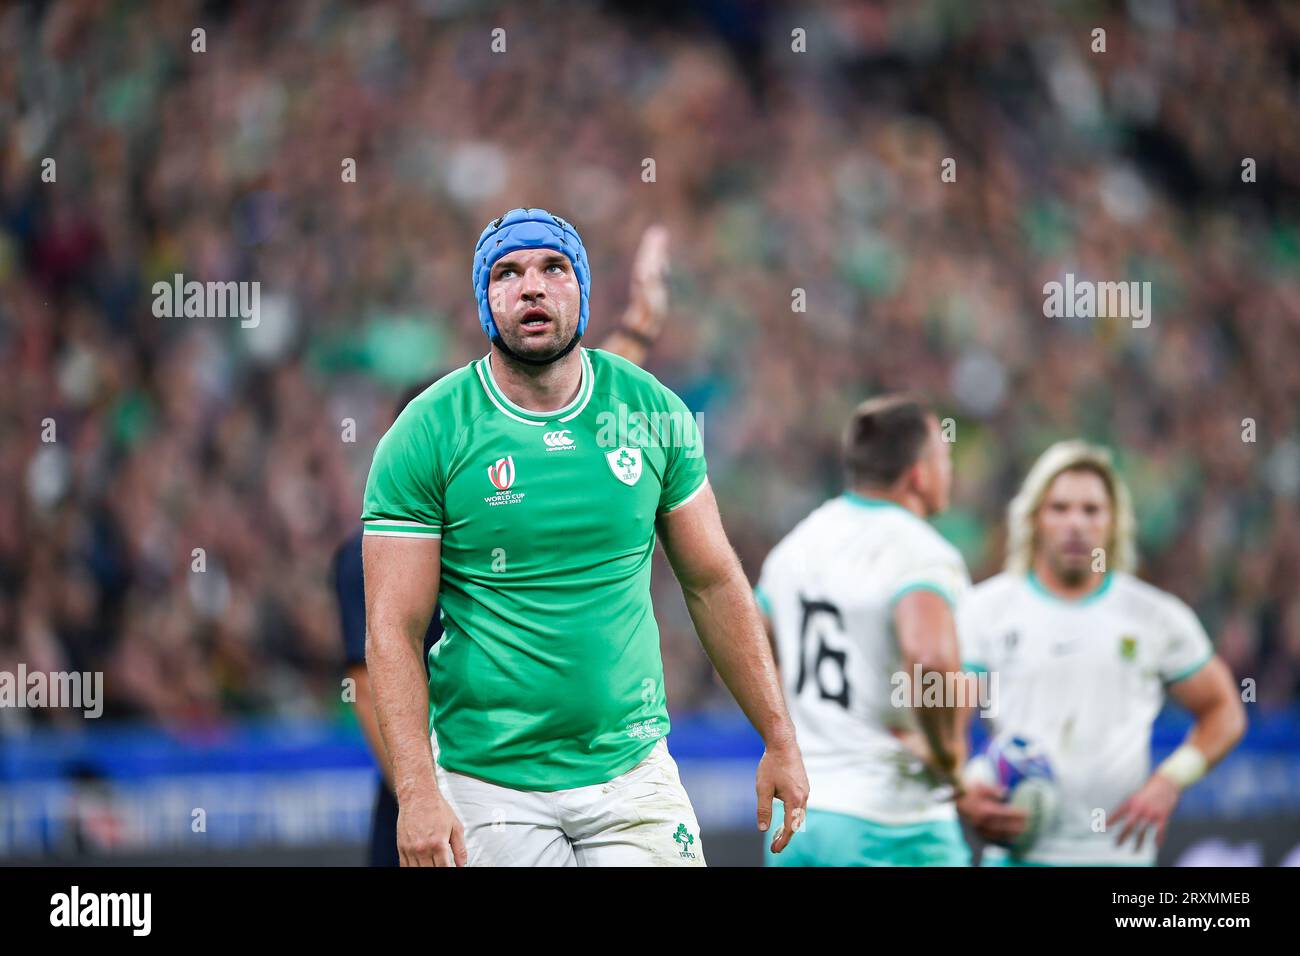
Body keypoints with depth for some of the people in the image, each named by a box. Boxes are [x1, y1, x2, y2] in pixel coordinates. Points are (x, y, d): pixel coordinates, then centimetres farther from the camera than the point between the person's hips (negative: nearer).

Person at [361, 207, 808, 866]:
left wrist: (779, 739, 7)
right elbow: (393, 630, -9)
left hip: (632, 769, 2)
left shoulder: (650, 412, 3)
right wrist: (416, 792, -20)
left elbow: (714, 585, 11)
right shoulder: (427, 435, -6)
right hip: (490, 782, -2)